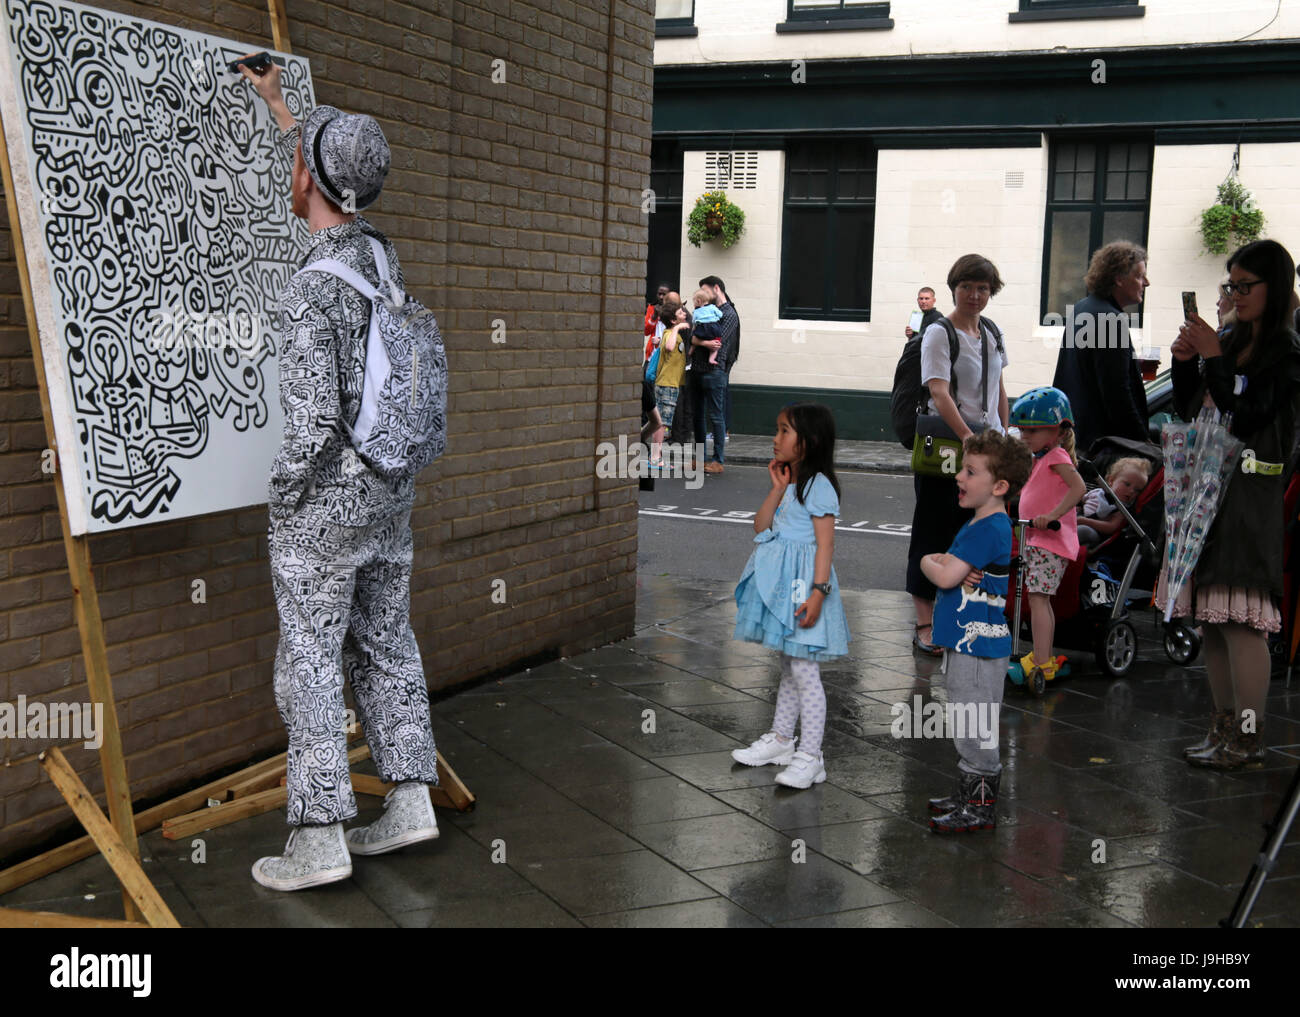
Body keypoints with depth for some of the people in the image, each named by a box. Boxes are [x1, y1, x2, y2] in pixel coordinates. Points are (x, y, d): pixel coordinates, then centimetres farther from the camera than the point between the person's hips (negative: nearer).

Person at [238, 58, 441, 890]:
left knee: (309, 663, 1)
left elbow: (313, 427, -27)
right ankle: (410, 800, 20)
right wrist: (277, 105, 35)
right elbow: (334, 194, 25)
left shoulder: (309, 294, -24)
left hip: (326, 501, -8)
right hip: (390, 493, 8)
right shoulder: (381, 254, 2)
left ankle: (320, 840, 6)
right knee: (385, 646, 15)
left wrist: (282, 501, -8)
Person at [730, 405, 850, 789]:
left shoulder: (818, 485, -13)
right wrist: (778, 488, -4)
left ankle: (810, 757, 1)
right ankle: (781, 739, 32)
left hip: (804, 587, -9)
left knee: (805, 671, -5)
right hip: (780, 584, 9)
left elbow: (825, 542, -18)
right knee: (789, 667, 20)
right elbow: (760, 527, 5)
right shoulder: (789, 484, 13)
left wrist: (818, 592, -24)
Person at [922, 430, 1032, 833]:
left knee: (975, 730, -2)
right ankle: (967, 796, 30)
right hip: (968, 644, 10)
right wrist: (947, 565, -6)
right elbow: (943, 561, 16)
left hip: (978, 646, -10)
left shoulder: (988, 530, -19)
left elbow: (944, 576, -24)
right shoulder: (981, 525, 14)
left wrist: (930, 562, -3)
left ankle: (980, 808, 6)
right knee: (967, 727, 19)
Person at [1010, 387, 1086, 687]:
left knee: (1037, 598, -14)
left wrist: (1051, 515, -32)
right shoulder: (1041, 458, 18)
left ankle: (1041, 663, -16)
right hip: (1035, 541, 11)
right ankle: (1045, 657, 26)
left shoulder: (1057, 456, -12)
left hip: (1050, 542, -11)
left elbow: (1078, 487, -26)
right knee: (1041, 600, 16)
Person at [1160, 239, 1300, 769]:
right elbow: (1190, 411, 17)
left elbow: (1246, 419, -16)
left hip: (1250, 495, -7)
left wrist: (1214, 360, -16)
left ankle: (1248, 737, 0)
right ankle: (1225, 723, 20)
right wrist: (1184, 363, 1)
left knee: (1240, 620, -8)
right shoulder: (1230, 342, 12)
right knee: (1210, 617, 10)